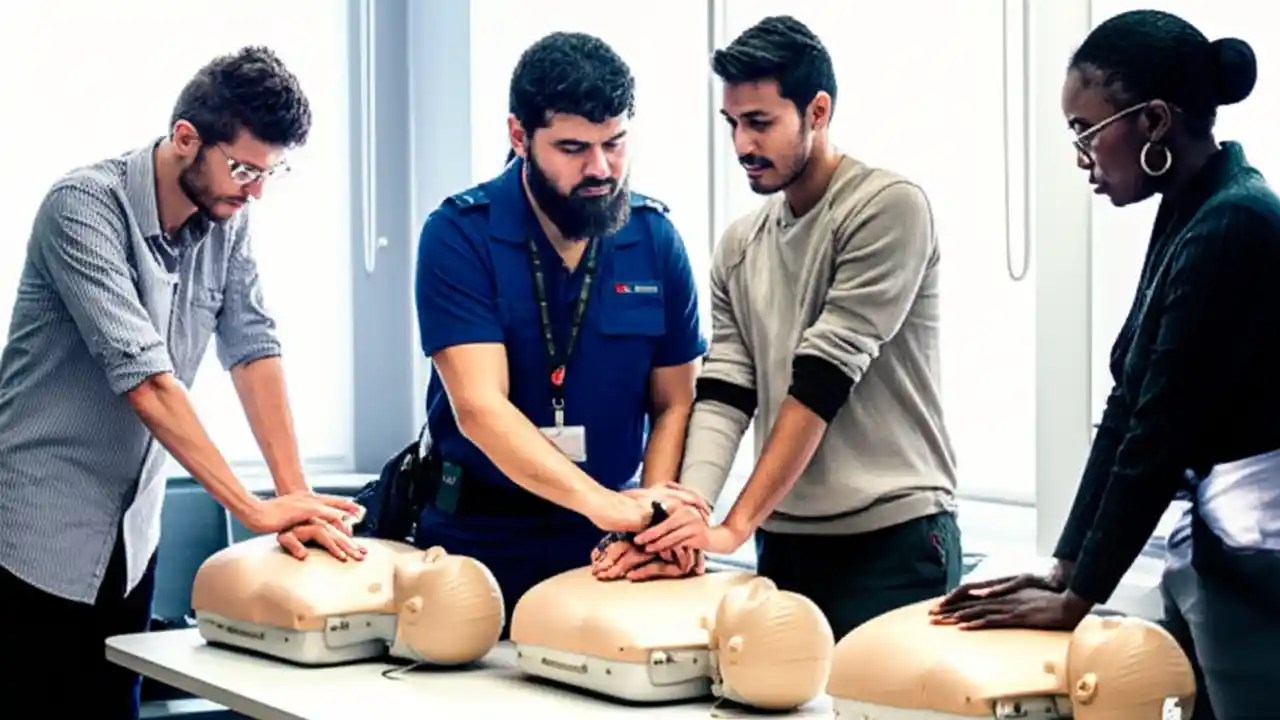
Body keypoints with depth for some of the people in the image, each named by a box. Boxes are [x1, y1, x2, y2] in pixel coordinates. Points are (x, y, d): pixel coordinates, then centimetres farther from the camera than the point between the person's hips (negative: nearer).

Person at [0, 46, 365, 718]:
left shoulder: (227, 219, 1)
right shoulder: (85, 207, -20)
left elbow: (252, 348, -1)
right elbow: (142, 375, -27)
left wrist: (297, 493, -13)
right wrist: (254, 509, -29)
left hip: (132, 528, 7)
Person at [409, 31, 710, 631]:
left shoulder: (655, 239, -3)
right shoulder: (459, 235, -13)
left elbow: (673, 404, 1)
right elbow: (478, 406, -22)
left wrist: (649, 519, -18)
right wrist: (604, 503, -35)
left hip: (601, 541, 2)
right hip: (477, 535, -2)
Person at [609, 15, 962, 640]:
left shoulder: (889, 208, -9)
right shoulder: (738, 246, 11)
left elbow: (824, 377, -15)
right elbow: (724, 393, 4)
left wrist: (736, 525, -18)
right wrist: (687, 516, -14)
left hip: (893, 536, -6)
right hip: (784, 540, 6)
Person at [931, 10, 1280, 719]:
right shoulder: (1187, 216, 11)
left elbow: (1166, 427, -17)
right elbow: (1129, 406, 12)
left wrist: (1076, 599, -10)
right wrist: (1064, 570, 9)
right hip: (1215, 544, 9)